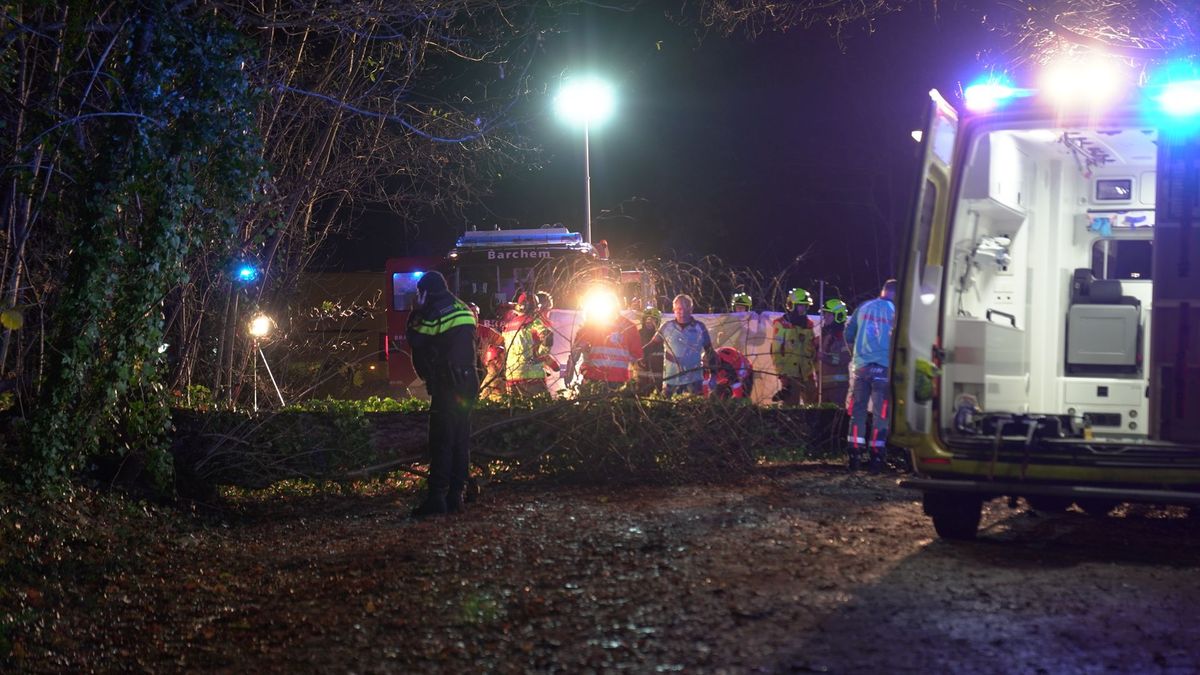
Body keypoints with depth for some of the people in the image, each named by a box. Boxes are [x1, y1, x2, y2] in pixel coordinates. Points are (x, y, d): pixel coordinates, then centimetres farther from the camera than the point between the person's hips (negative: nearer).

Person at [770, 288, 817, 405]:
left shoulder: (808, 324, 15)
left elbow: (813, 350, 18)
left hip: (807, 374, 6)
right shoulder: (781, 324, -4)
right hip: (789, 374, -6)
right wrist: (781, 373, -14)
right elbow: (775, 351, -9)